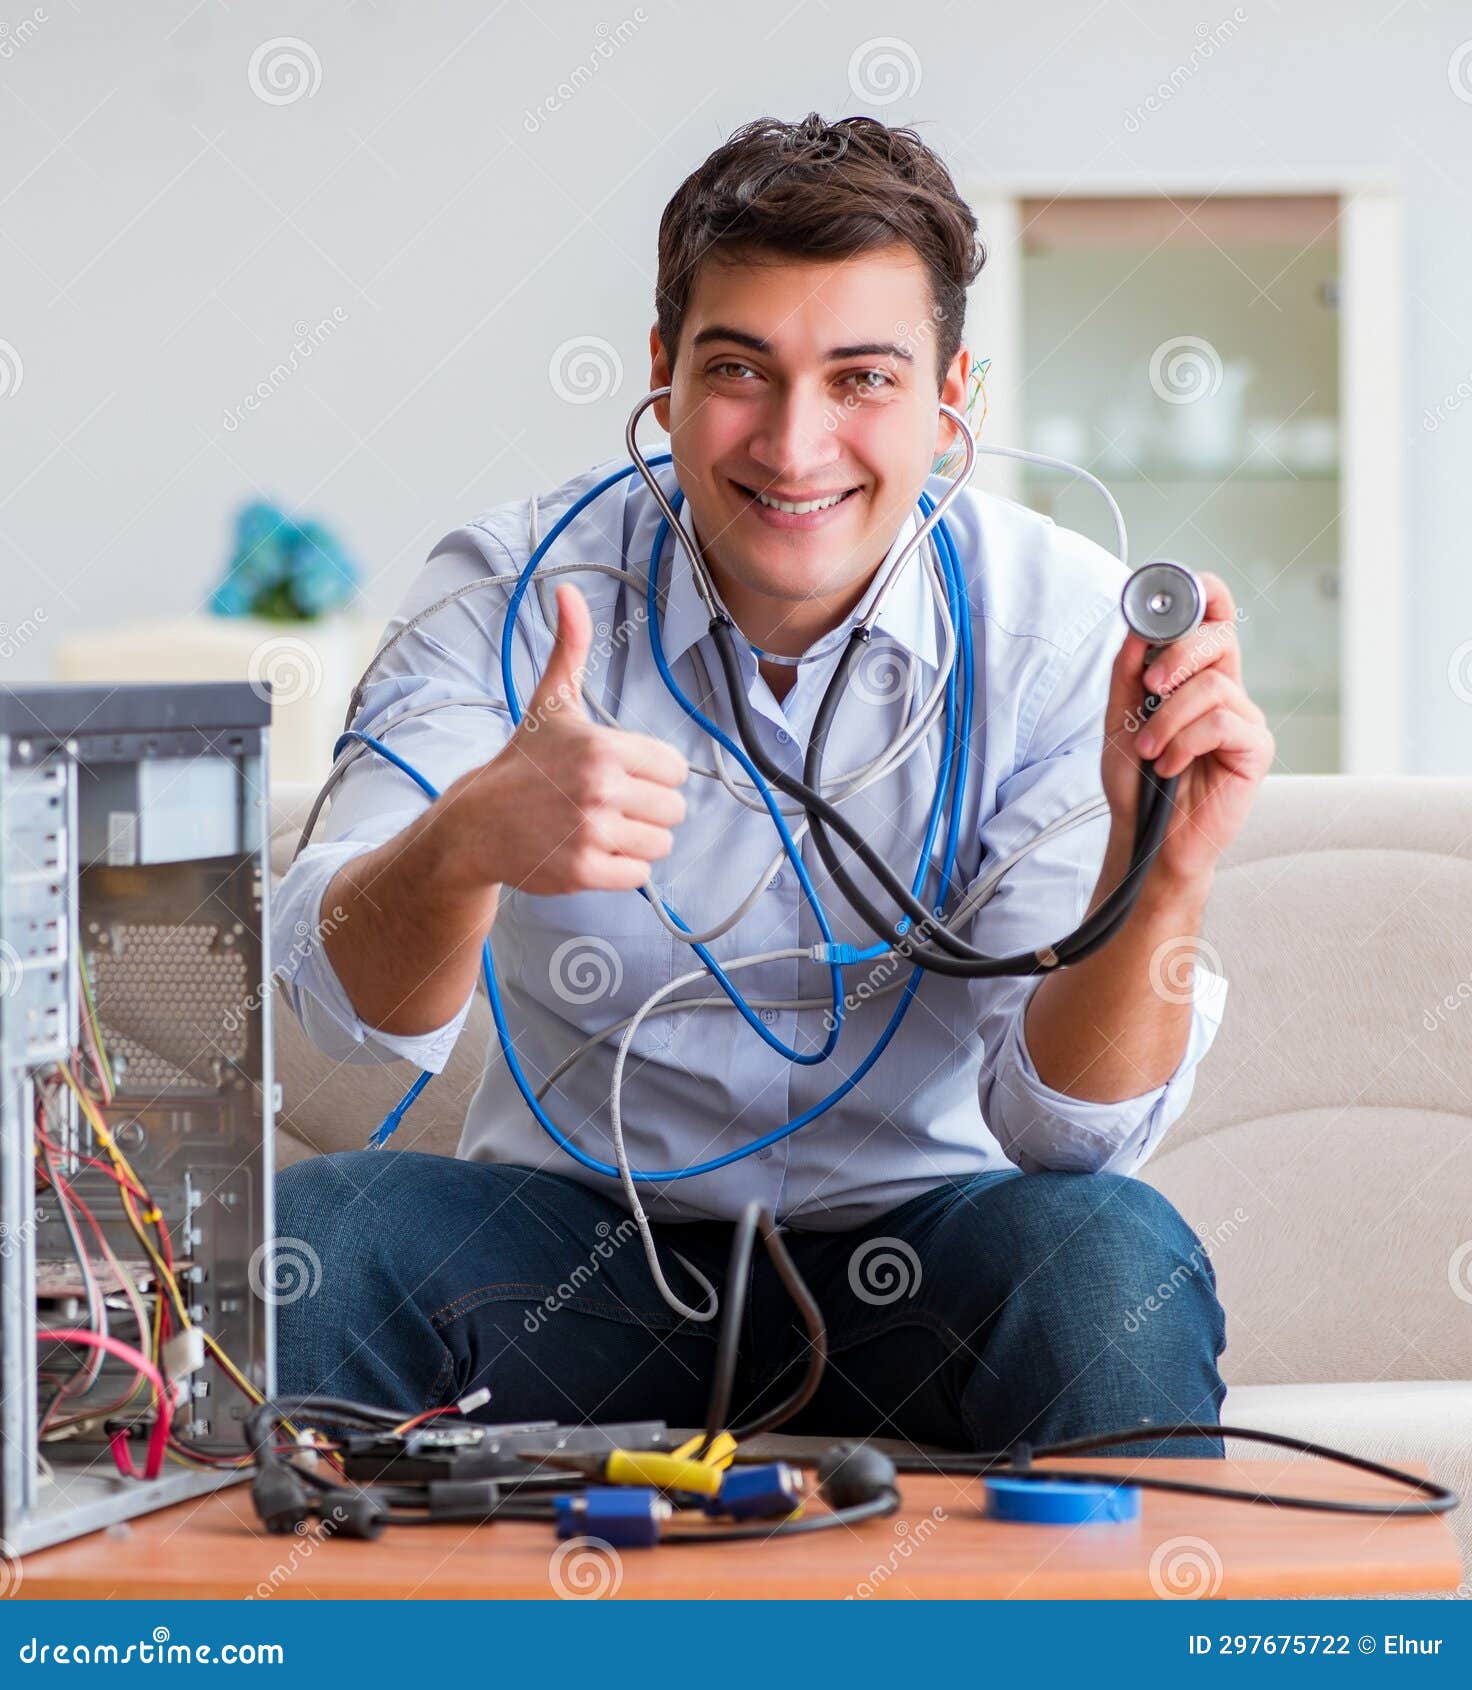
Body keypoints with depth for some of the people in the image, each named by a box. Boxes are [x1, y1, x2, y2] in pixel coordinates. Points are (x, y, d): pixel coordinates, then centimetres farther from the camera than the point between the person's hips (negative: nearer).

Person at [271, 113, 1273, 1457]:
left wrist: (1162, 874, -35)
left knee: (1106, 1258, -32)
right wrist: (469, 842, -43)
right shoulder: (514, 589, -8)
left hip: (918, 1262, 0)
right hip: (584, 1238, 1)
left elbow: (1059, 1123, -16)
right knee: (299, 1237, -27)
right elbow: (355, 1004, -20)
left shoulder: (1063, 626, -10)